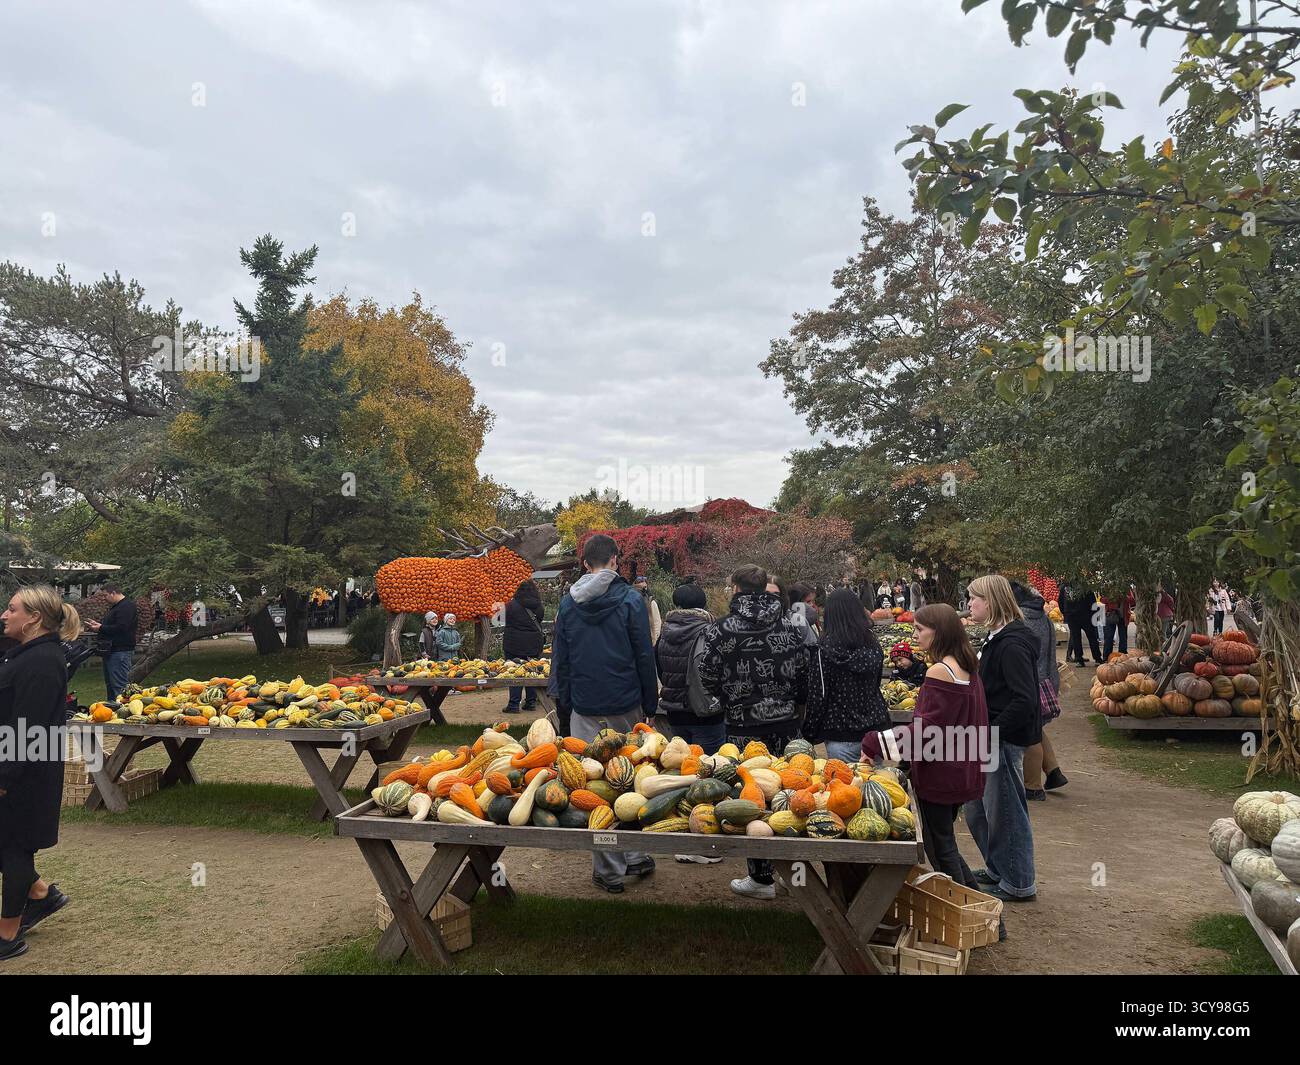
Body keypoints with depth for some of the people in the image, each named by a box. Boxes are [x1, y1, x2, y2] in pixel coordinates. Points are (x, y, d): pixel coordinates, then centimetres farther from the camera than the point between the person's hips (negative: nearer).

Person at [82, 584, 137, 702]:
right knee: (110, 684, 16)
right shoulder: (115, 607, 21)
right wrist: (97, 625, 13)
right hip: (111, 651, 11)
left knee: (118, 686, -11)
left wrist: (100, 628, -13)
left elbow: (121, 628, -24)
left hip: (120, 652, -11)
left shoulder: (127, 606, -15)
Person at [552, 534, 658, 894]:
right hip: (625, 706, -1)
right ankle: (635, 856, 21)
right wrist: (650, 704, 5)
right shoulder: (630, 599, -6)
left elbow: (559, 659, 8)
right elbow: (644, 657, -4)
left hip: (585, 708, 1)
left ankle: (609, 870, 12)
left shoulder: (568, 603, 3)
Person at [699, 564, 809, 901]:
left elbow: (708, 680, -7)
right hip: (786, 722, 4)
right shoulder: (789, 626, 0)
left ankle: (761, 879, 16)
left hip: (745, 727, -4)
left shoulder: (720, 631, -11)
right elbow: (804, 674, 5)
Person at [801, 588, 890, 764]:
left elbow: (818, 696, -12)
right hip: (875, 727, 5)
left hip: (842, 737, -5)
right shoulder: (873, 645, 2)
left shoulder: (825, 651, -15)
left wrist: (809, 734, -1)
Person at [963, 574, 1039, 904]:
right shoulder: (997, 638, 12)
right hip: (990, 738, 10)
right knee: (975, 807, 19)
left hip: (1005, 740, -10)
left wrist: (991, 732, -22)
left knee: (1005, 812, 3)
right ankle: (997, 869, 34)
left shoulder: (1012, 644, -20)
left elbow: (1024, 700, -26)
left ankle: (1018, 883, 19)